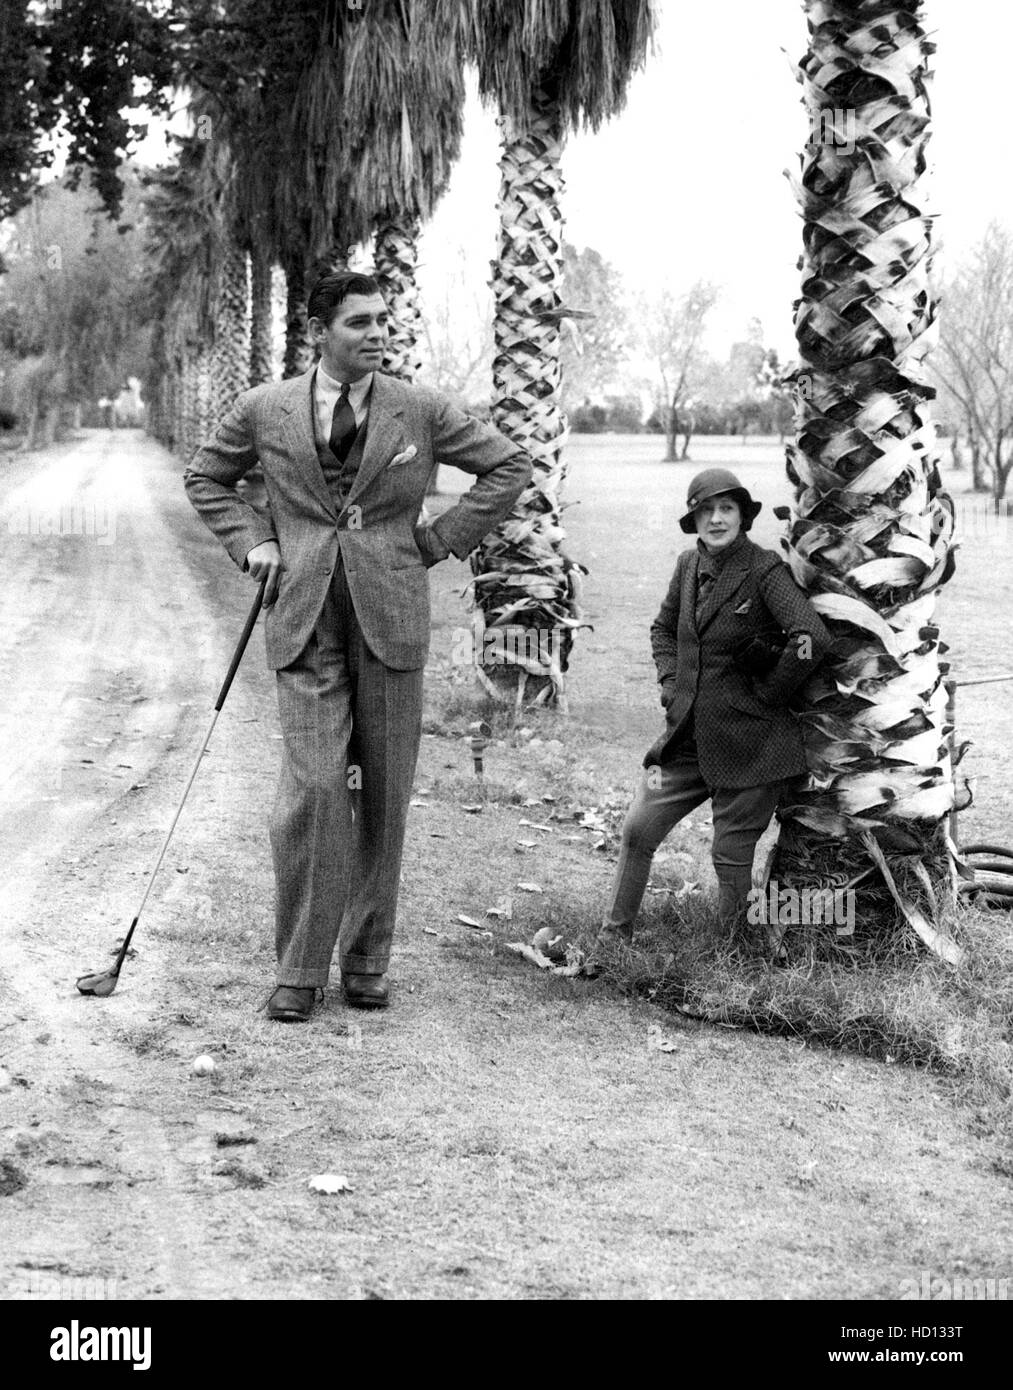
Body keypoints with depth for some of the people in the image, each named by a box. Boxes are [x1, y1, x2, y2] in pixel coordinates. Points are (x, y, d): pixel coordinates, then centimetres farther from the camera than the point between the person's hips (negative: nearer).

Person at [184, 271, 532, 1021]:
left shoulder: (421, 411, 2)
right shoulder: (265, 409, 3)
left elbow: (511, 465, 10)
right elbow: (205, 477, 20)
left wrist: (439, 540, 4)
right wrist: (251, 542, 5)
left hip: (390, 615, 1)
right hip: (304, 618, -1)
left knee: (385, 796, 6)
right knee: (314, 787, -11)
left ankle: (367, 958, 19)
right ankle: (300, 968, 2)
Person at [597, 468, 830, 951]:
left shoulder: (766, 571, -14)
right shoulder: (689, 565, 6)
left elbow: (813, 637, -26)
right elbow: (663, 627, 24)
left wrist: (766, 695, -16)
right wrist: (670, 681, 9)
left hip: (748, 742, -6)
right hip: (688, 734, 6)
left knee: (731, 853, 3)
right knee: (638, 829, 5)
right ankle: (613, 938, 19)